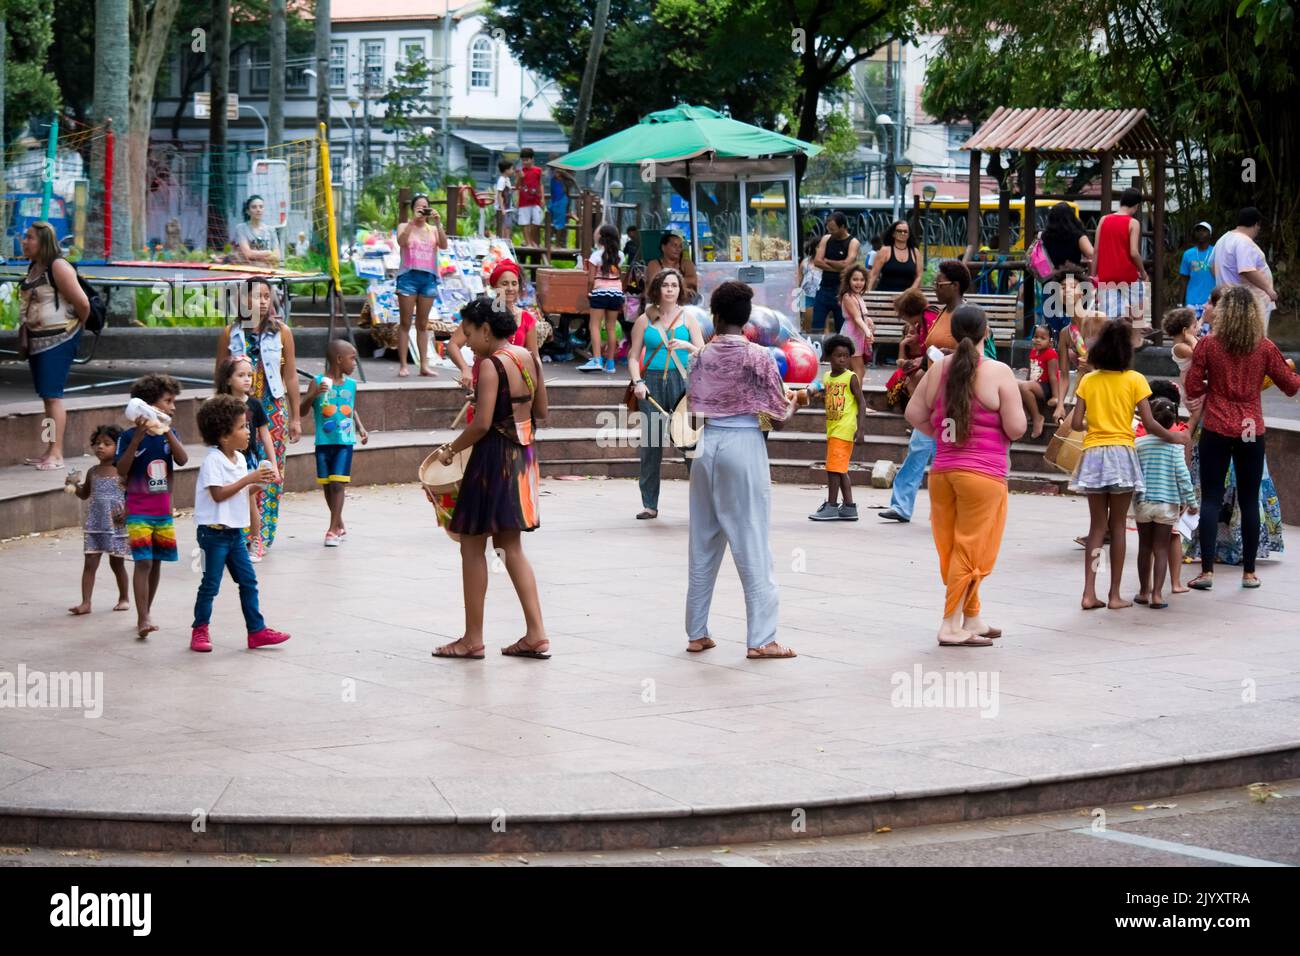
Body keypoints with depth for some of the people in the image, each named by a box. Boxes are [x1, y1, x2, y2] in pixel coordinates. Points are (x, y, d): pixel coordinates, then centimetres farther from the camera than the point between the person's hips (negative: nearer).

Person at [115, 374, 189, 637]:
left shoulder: (169, 434, 5)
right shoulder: (129, 436, -8)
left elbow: (183, 459, -11)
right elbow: (121, 471, -17)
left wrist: (166, 431, -22)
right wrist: (137, 438, -25)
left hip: (163, 510, 5)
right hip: (138, 511, -5)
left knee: (156, 562, 11)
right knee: (143, 562, -13)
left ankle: (147, 613, 24)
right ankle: (143, 618, -12)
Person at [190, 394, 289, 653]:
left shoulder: (240, 459, 10)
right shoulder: (213, 460, -16)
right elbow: (218, 494, -23)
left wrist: (257, 484, -2)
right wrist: (248, 479, -23)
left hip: (235, 532, 8)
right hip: (214, 532, -8)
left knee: (248, 581, 7)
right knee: (211, 583, -1)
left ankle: (256, 630, 11)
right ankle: (200, 630, 12)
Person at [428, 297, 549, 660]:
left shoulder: (491, 365, -17)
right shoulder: (528, 357, 7)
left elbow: (482, 423, -21)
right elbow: (541, 410, 15)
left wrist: (452, 449, -8)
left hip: (494, 455, -8)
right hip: (524, 454, 8)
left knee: (473, 546, 4)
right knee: (510, 546, 15)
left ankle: (473, 639, 9)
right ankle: (536, 634, 10)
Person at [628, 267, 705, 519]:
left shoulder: (688, 319, 7)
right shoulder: (645, 320, 8)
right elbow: (633, 356, 10)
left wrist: (688, 346, -15)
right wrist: (638, 382, -4)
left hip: (682, 382, -1)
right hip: (653, 383, 1)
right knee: (650, 444, 1)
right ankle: (649, 505, 9)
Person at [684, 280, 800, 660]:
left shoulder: (702, 356, 2)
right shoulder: (759, 356, -9)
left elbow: (694, 402, 12)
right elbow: (779, 416, -5)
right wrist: (792, 402, 16)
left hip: (708, 442, 4)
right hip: (744, 444, -4)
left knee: (704, 542, 12)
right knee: (752, 543, -2)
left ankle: (697, 633, 16)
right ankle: (760, 639, -2)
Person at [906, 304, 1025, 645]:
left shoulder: (939, 369, 5)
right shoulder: (999, 373, -10)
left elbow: (914, 414, 9)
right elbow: (1016, 428, -12)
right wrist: (1002, 434, 9)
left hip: (942, 470, 6)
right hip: (983, 473, -6)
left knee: (953, 549, 14)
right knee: (972, 550, 1)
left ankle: (973, 619, 26)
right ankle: (952, 626, 0)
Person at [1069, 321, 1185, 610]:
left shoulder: (1088, 380, 4)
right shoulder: (1135, 380, -3)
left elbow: (1076, 424, 1)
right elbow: (1149, 423, -7)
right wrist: (1174, 437, 9)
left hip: (1093, 455, 2)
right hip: (1121, 454, -2)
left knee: (1097, 524, 9)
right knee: (1117, 525, 5)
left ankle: (1089, 593, 1)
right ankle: (1115, 595, 7)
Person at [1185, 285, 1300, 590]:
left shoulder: (1208, 345, -7)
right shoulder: (1265, 347, -2)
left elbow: (1193, 389, -4)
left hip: (1216, 431, -1)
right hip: (1252, 432, 1)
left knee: (1211, 499, 2)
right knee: (1249, 501, 10)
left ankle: (1207, 570, -4)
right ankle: (1249, 572, 14)